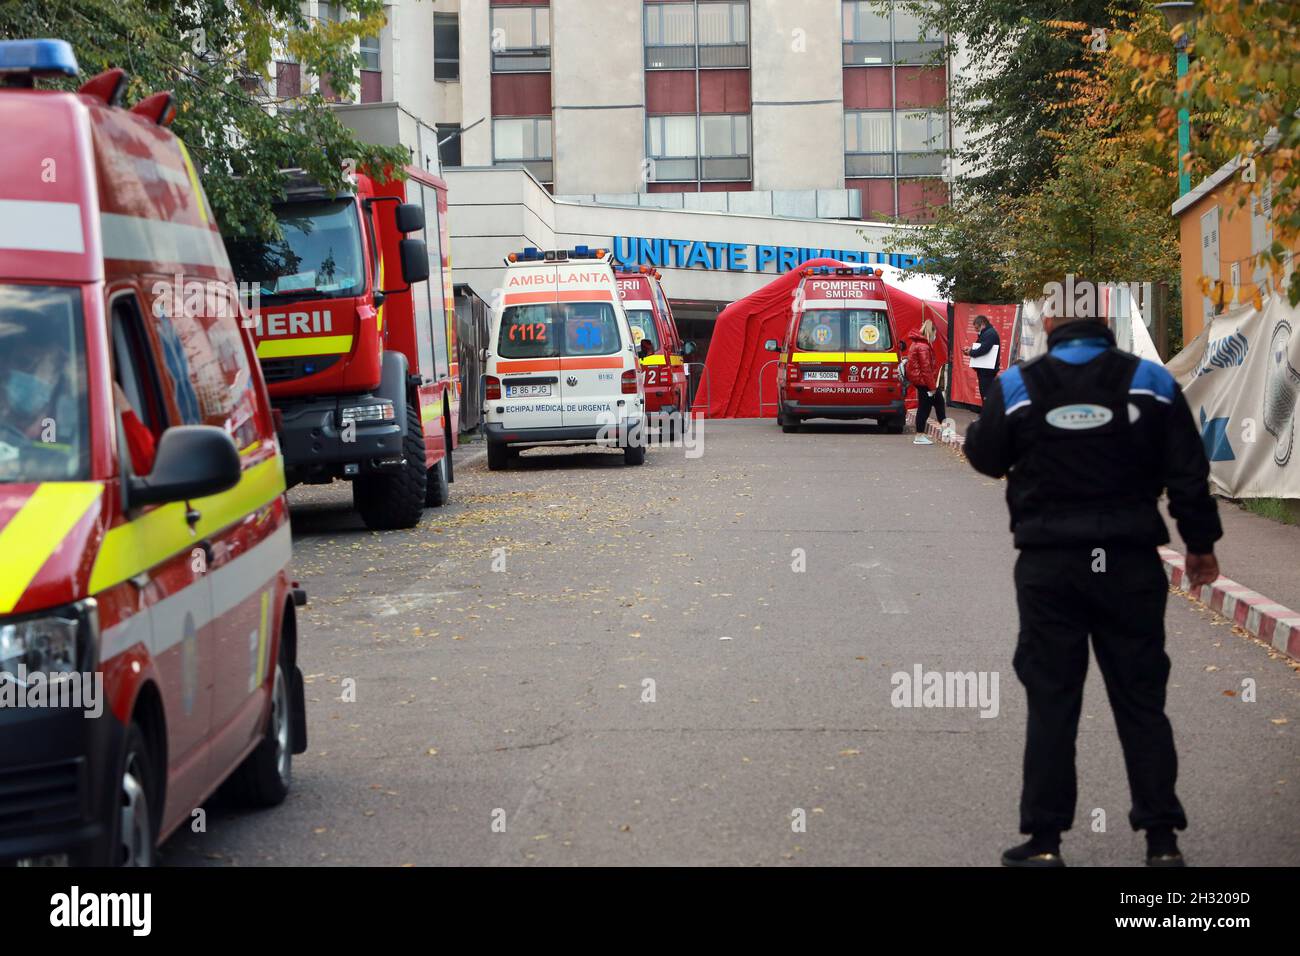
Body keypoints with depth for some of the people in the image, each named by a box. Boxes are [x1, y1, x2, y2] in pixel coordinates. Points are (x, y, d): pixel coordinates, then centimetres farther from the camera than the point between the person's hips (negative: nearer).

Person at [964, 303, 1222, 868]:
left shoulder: (1016, 387, -6)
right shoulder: (1151, 383, -3)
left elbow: (985, 458, 9)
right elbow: (1188, 473, 1)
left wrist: (976, 428, 30)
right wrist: (1201, 544, 13)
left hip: (1050, 567, -1)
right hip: (1131, 566, 1)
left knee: (1051, 701, 6)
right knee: (1141, 701, 8)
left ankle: (1044, 840, 7)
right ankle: (1161, 839, 10)